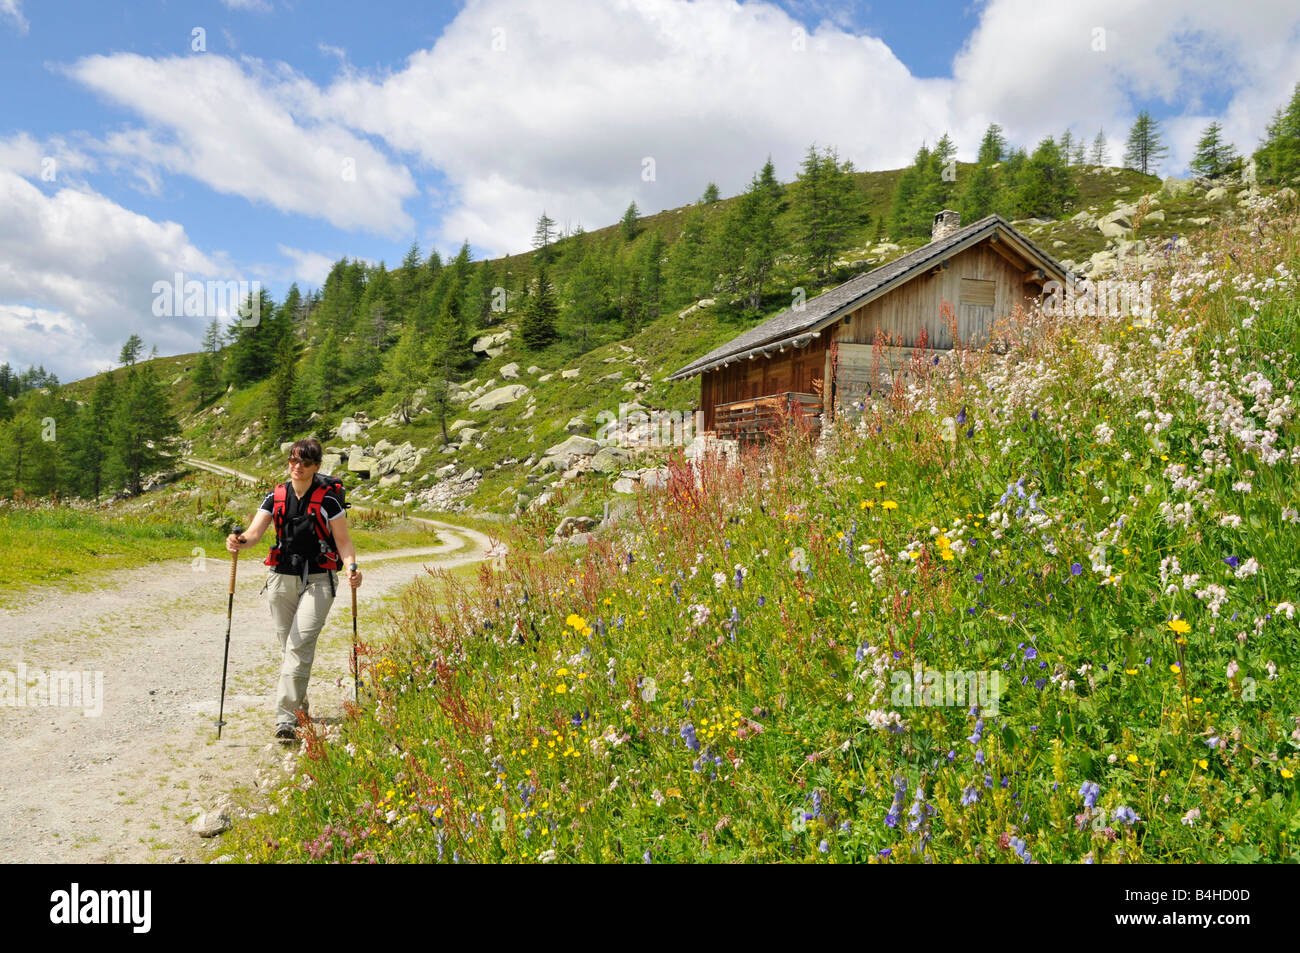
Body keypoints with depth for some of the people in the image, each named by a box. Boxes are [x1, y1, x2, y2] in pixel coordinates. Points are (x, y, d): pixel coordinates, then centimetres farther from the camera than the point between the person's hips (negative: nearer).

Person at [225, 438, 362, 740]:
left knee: (299, 644, -15)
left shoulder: (327, 501, -6)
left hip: (318, 581, -4)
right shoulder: (275, 497, 4)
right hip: (282, 579, 4)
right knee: (287, 646, 12)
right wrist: (240, 542, -28)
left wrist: (351, 567, -23)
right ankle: (299, 703, 33)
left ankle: (286, 717, -14)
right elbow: (255, 533, -5)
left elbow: (344, 541, -4)